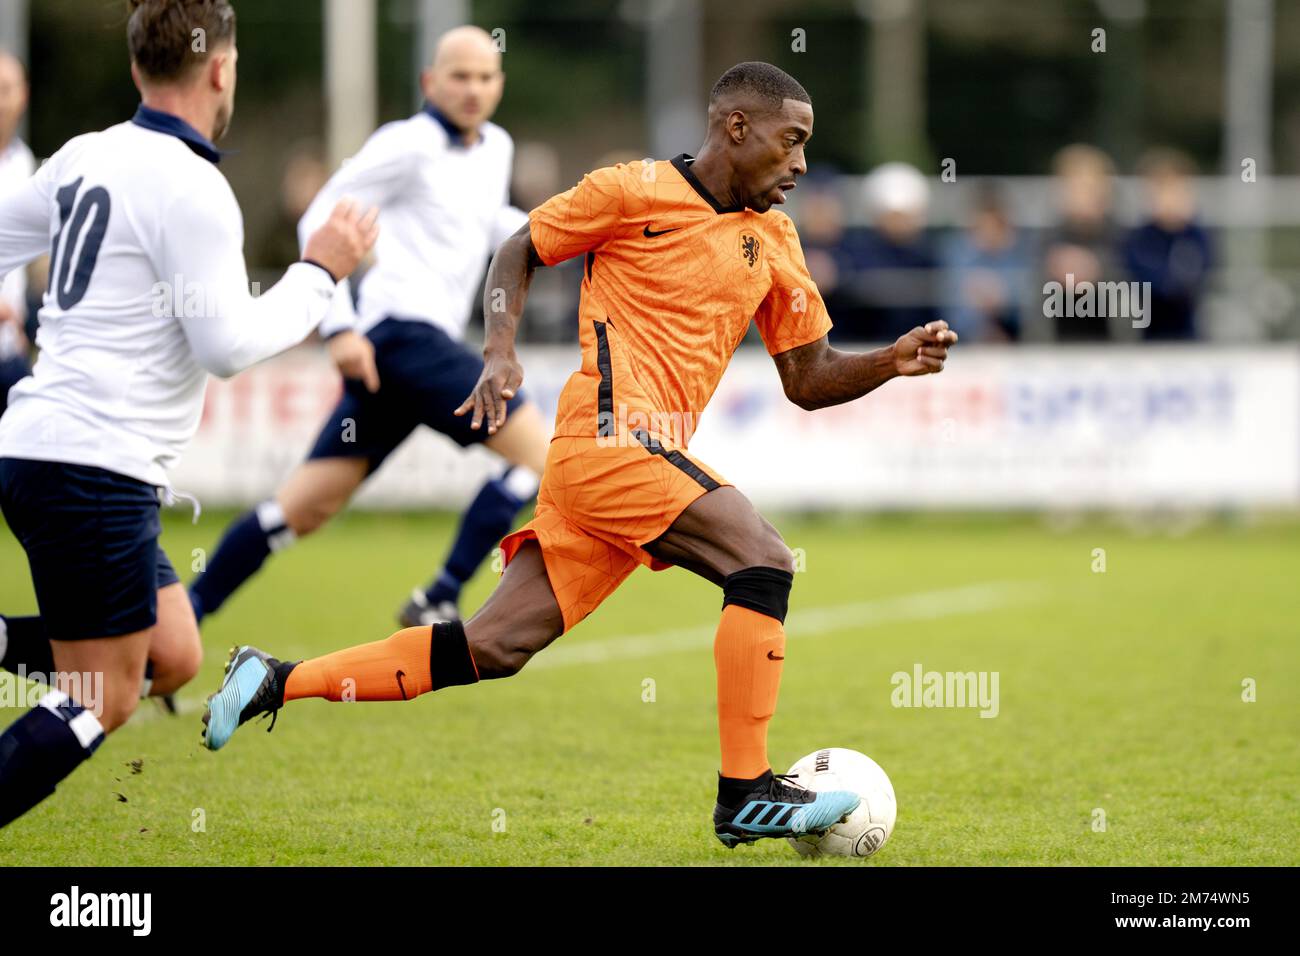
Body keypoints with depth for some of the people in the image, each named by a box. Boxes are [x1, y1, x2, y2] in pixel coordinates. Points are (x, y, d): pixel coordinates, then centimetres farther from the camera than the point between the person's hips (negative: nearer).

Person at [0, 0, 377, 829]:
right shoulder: (192, 188, -14)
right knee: (102, 702, -3)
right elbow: (229, 344, -14)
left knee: (173, 660, 14)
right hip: (96, 470, -9)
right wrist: (321, 272, -3)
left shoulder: (86, 156, 10)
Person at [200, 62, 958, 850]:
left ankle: (279, 681, 11)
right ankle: (747, 794, -16)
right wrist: (502, 353, -7)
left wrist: (893, 362, 2)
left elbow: (809, 379, 19)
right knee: (764, 559, -19)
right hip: (609, 437, -7)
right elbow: (519, 253, 7)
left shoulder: (774, 242, 17)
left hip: (652, 459, 7)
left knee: (491, 650, 3)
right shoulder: (635, 191, -2)